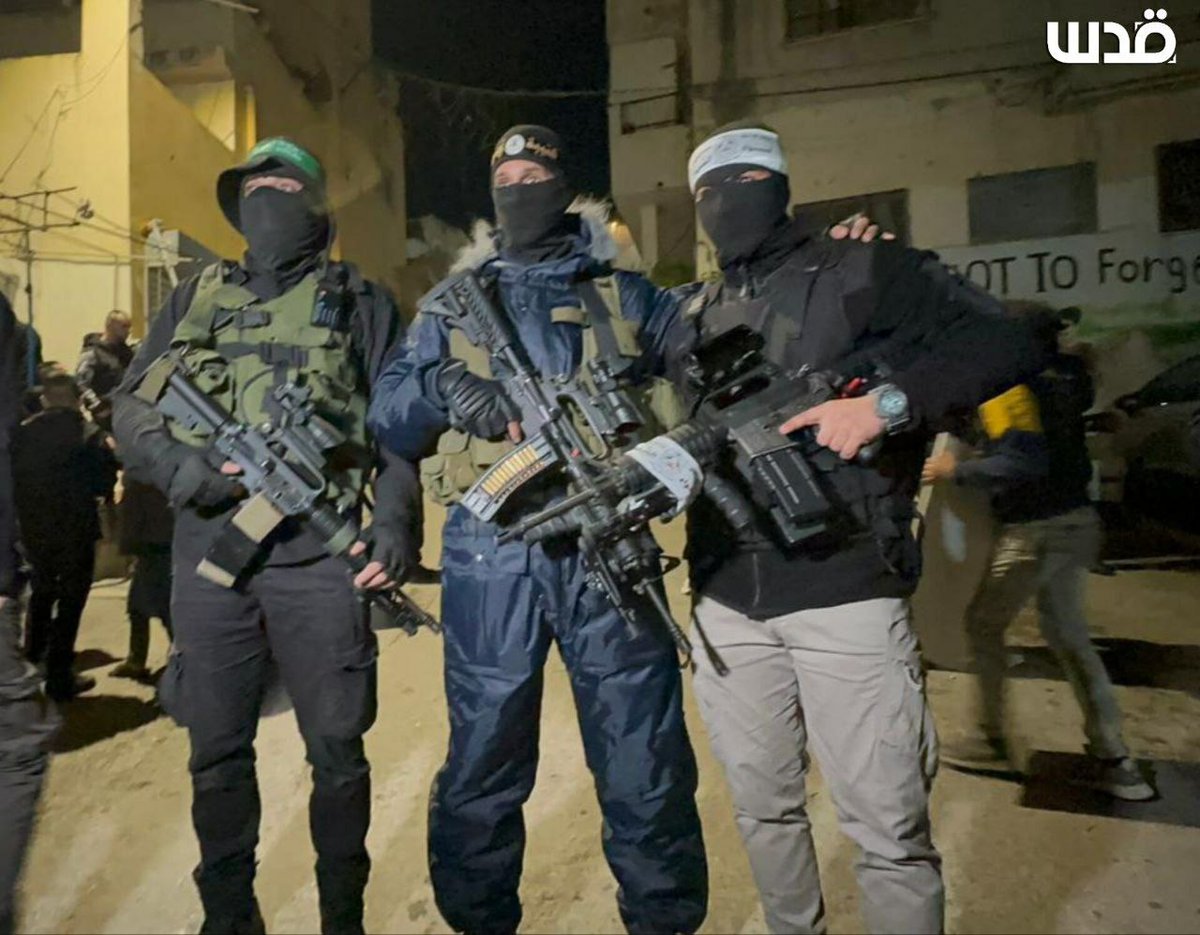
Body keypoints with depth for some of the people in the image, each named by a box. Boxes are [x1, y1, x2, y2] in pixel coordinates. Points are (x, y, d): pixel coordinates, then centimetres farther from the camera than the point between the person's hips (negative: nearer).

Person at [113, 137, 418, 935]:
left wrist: (394, 519, -11)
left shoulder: (360, 302, 10)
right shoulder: (194, 300, 18)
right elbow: (131, 406, 15)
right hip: (207, 556, 3)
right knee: (217, 750, 12)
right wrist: (174, 465, -6)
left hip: (320, 556, -2)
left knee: (337, 750, 5)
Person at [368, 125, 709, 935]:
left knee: (646, 765, 6)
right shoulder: (454, 301, 16)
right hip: (491, 551, 1)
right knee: (482, 768, 10)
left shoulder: (625, 293, 15)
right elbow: (385, 417, 8)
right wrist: (439, 386, -11)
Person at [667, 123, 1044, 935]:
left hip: (845, 593, -4)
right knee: (764, 809, 18)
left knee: (889, 829, 3)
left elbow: (1005, 344, -6)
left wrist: (889, 402, -20)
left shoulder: (867, 271, 1)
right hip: (728, 604, 5)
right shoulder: (693, 319, 15)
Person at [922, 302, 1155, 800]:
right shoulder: (1066, 377, 8)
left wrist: (957, 470, -15)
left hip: (1034, 531, -8)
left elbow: (1022, 464, -25)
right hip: (1078, 521, 8)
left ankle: (991, 740, 18)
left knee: (983, 625, 8)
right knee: (1068, 634, 16)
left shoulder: (1008, 388, -16)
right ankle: (1114, 760, 19)